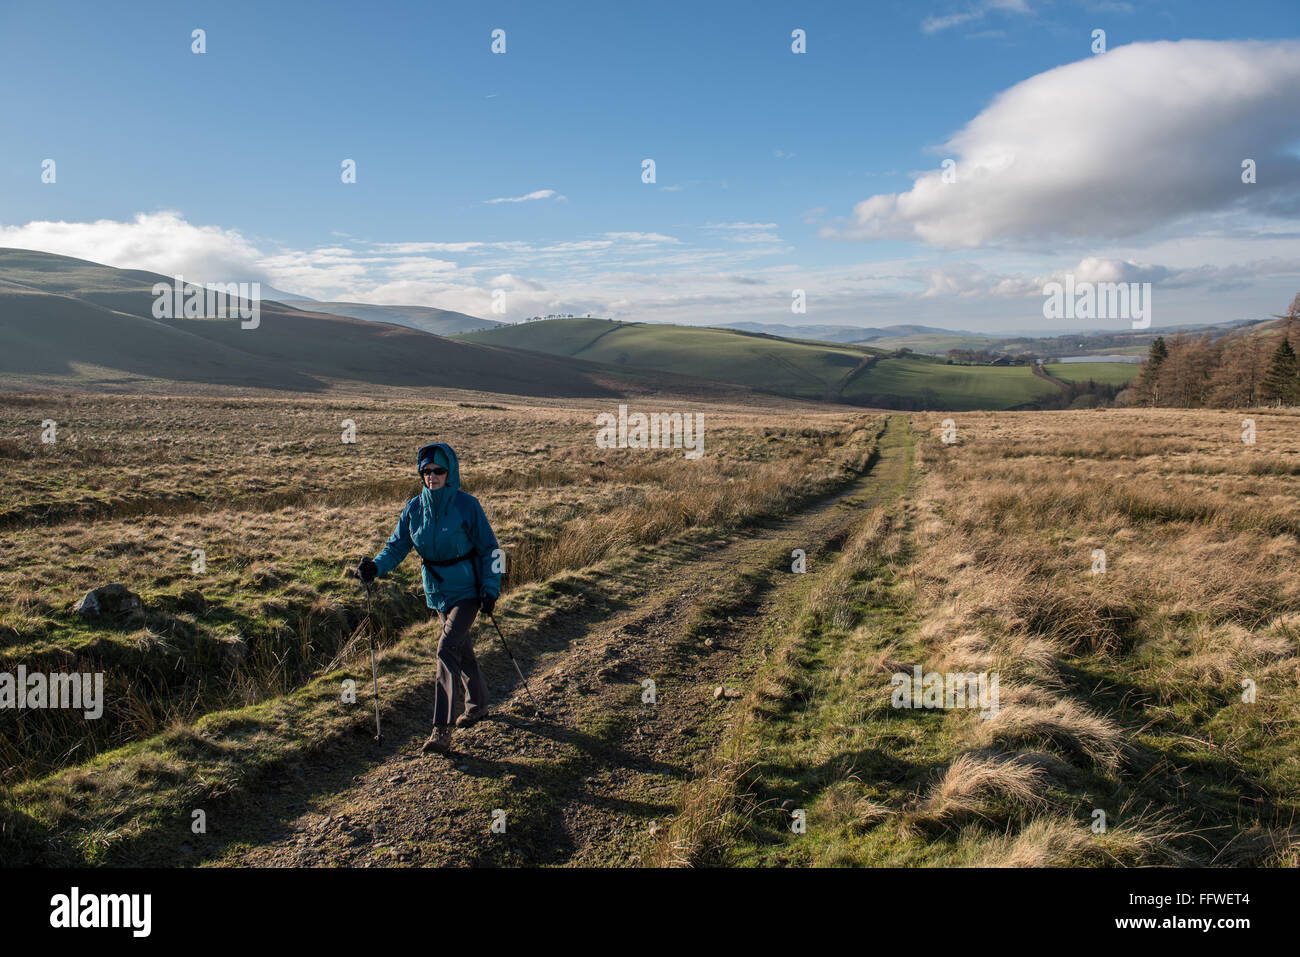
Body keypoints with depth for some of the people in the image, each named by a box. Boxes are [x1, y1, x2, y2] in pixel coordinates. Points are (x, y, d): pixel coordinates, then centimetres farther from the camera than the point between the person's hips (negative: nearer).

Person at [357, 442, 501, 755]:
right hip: (437, 592, 5)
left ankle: (442, 730, -16)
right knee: (461, 649, 18)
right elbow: (398, 545, 2)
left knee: (447, 648, -18)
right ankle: (477, 704, 41)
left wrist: (490, 589, -12)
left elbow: (489, 548, -7)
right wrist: (376, 566, -18)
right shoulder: (414, 508, -1)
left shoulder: (467, 505, -13)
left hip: (467, 591, -5)